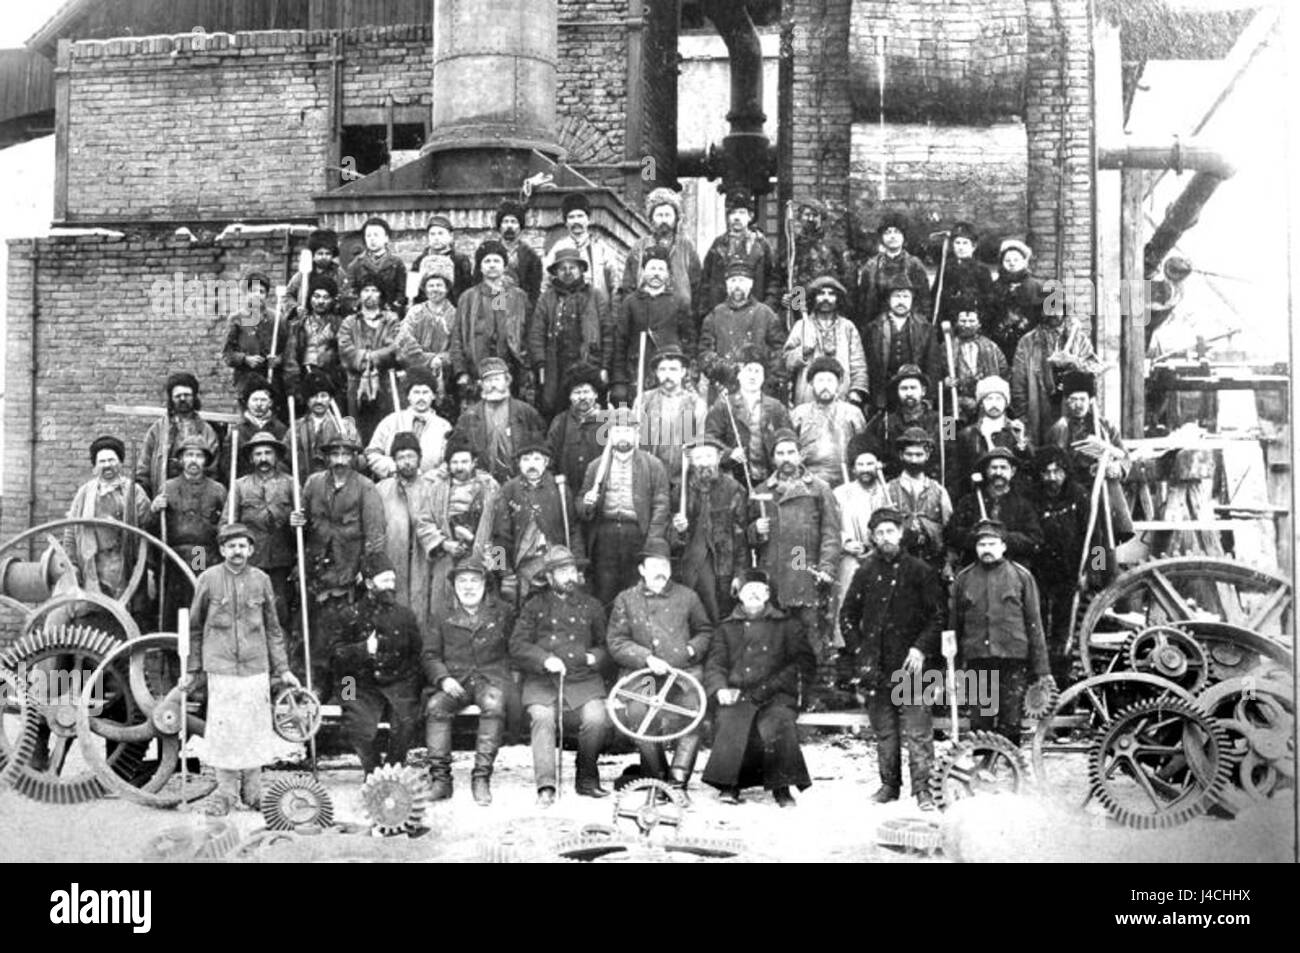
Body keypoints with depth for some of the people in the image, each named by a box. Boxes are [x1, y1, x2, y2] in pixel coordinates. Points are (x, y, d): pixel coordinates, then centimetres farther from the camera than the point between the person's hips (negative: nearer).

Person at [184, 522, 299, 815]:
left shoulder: (260, 580, 5)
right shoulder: (208, 579, 0)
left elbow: (272, 629, 11)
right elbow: (194, 627, 8)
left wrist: (282, 669, 9)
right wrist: (191, 670, 9)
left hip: (255, 666, 2)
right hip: (220, 665, -2)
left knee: (255, 727, 4)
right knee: (223, 726, -5)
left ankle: (252, 792, 17)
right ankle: (225, 791, 7)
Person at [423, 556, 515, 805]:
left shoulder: (503, 613, 13)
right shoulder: (442, 619, 16)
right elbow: (430, 655, 10)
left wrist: (514, 673, -6)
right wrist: (443, 678, -9)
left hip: (491, 676, -1)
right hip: (455, 679, 2)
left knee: (494, 705, -35)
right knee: (435, 706, -30)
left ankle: (482, 777, -32)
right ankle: (440, 777, -24)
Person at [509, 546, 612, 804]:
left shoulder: (591, 606, 20)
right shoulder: (534, 606, 13)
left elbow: (605, 645, 22)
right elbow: (517, 645, 4)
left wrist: (594, 657, -1)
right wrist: (545, 659, -12)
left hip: (584, 680, 1)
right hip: (542, 681, -1)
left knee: (597, 719, -26)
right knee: (542, 718, -30)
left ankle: (587, 779, -4)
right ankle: (546, 787, -31)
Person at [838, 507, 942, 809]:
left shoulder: (920, 571, 3)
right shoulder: (866, 573, 9)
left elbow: (938, 615, 2)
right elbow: (847, 615, 14)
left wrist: (921, 648, -9)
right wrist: (858, 652, 4)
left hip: (909, 662, -3)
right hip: (875, 665, 3)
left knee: (917, 729, -8)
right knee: (883, 729, 9)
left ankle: (922, 788, -6)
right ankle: (889, 784, 18)